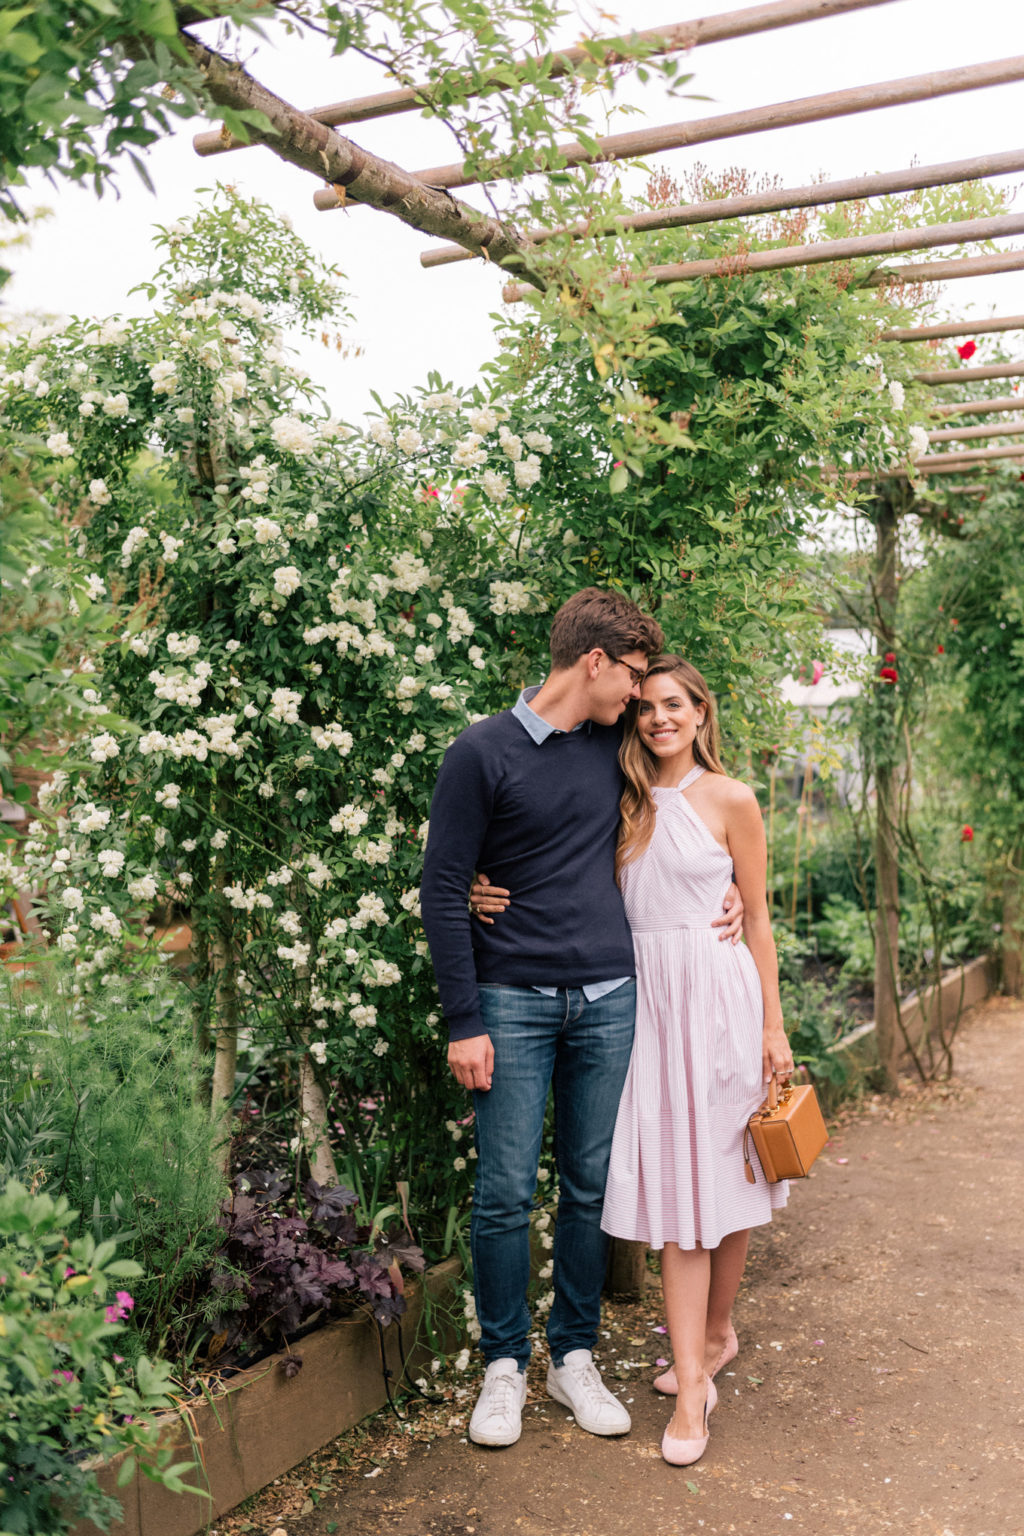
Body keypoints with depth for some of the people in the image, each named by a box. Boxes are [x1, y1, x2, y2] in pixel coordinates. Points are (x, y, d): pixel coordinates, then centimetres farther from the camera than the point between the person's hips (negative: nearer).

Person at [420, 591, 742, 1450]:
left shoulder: (617, 745, 9)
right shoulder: (484, 753, -6)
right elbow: (444, 890, -6)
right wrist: (464, 1023, -9)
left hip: (609, 999, 4)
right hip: (515, 1000, -4)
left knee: (591, 1187, 10)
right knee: (506, 1194, 0)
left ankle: (575, 1358, 25)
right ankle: (505, 1365, 18)